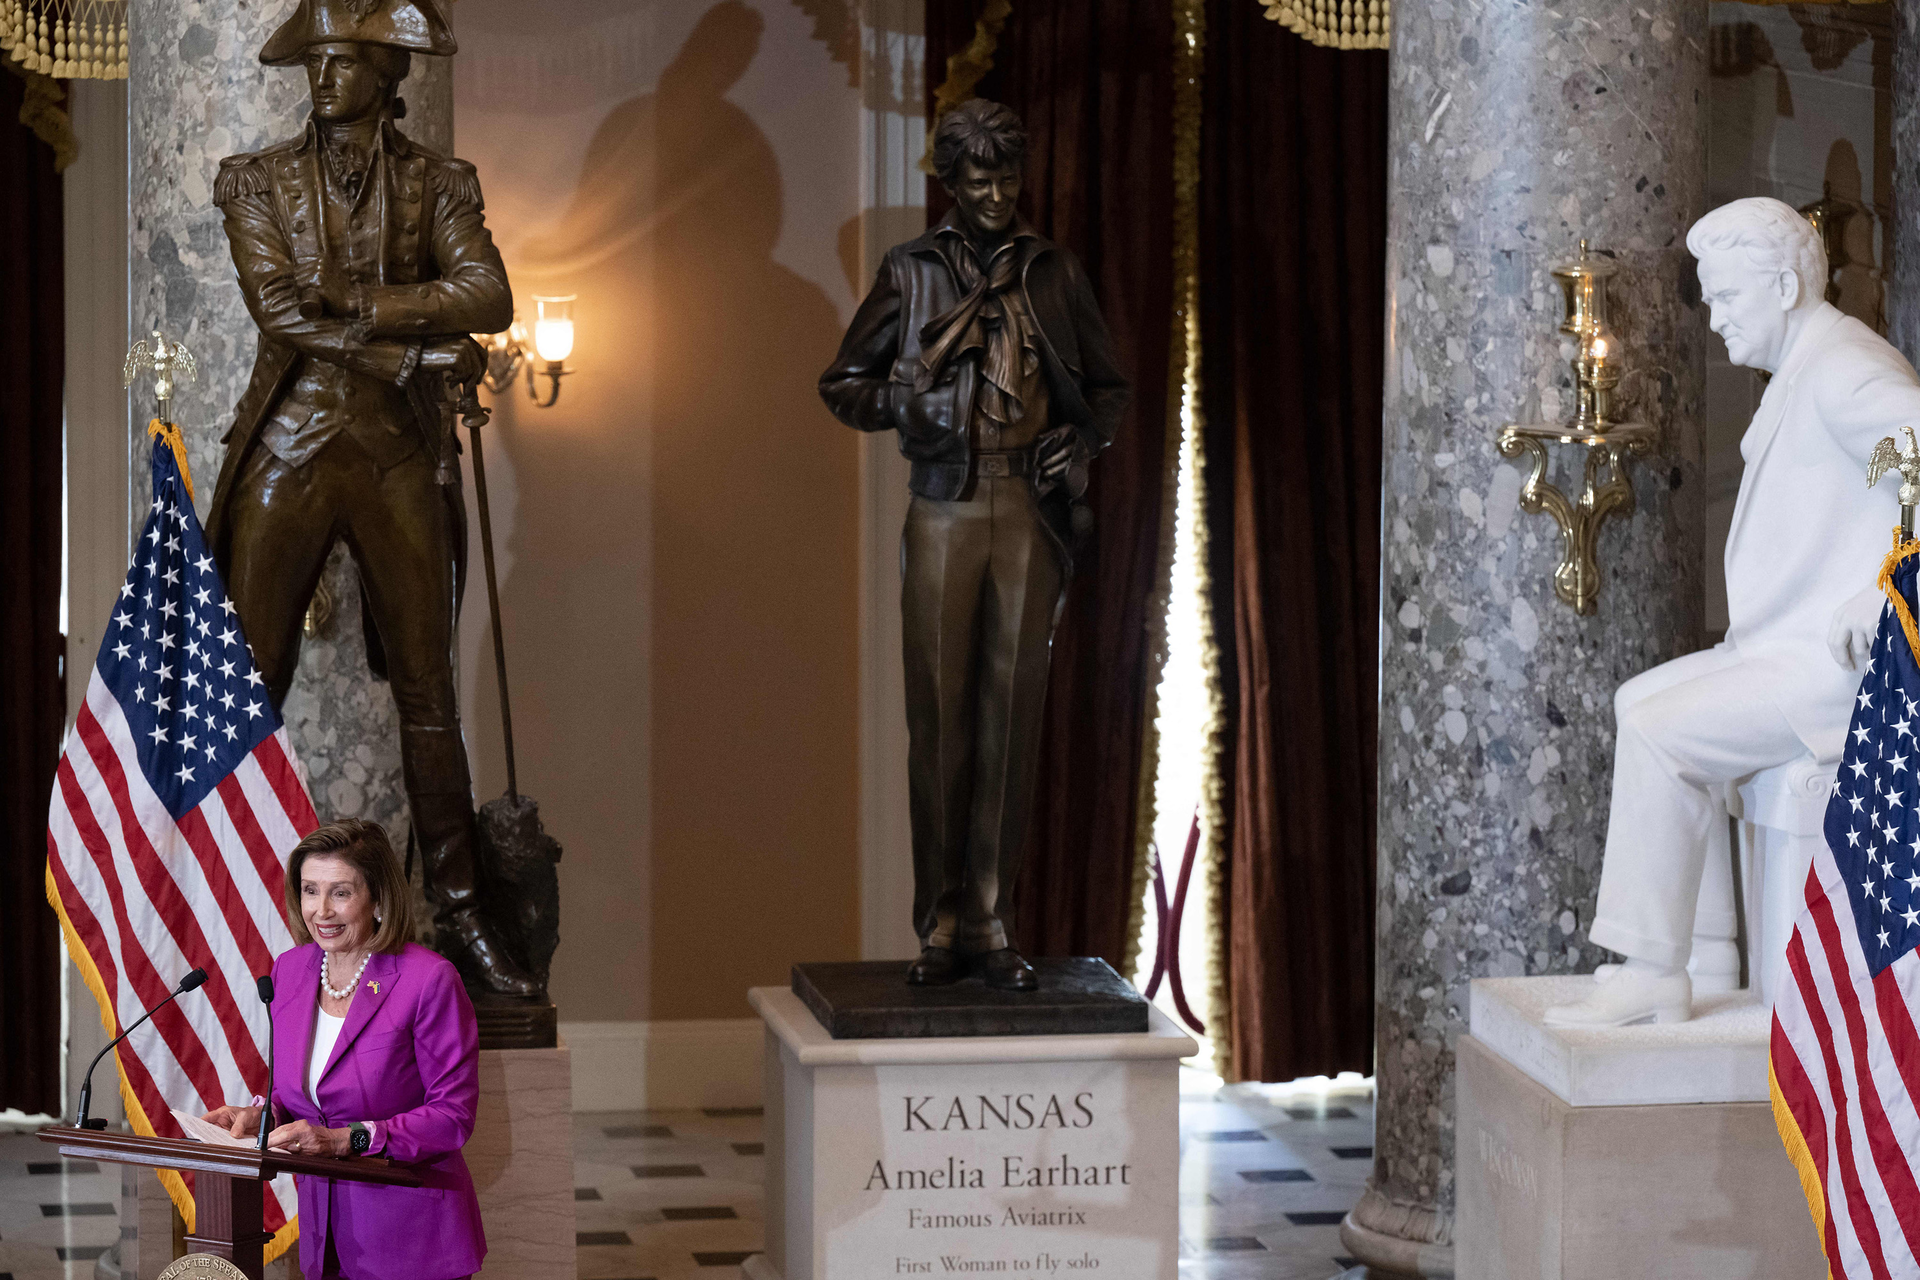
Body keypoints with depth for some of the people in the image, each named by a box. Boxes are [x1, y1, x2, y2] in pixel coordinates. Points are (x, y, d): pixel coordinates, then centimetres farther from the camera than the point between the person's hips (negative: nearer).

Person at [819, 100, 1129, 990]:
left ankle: (990, 925, 3)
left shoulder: (1054, 273, 14)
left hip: (1031, 514, 1)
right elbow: (842, 383, 13)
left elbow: (1109, 388, 21)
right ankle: (940, 927, 2)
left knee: (1012, 720, 0)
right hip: (945, 509, -1)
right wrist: (899, 400, -7)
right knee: (940, 719, -3)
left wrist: (1083, 440, 1)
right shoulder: (912, 272, 10)